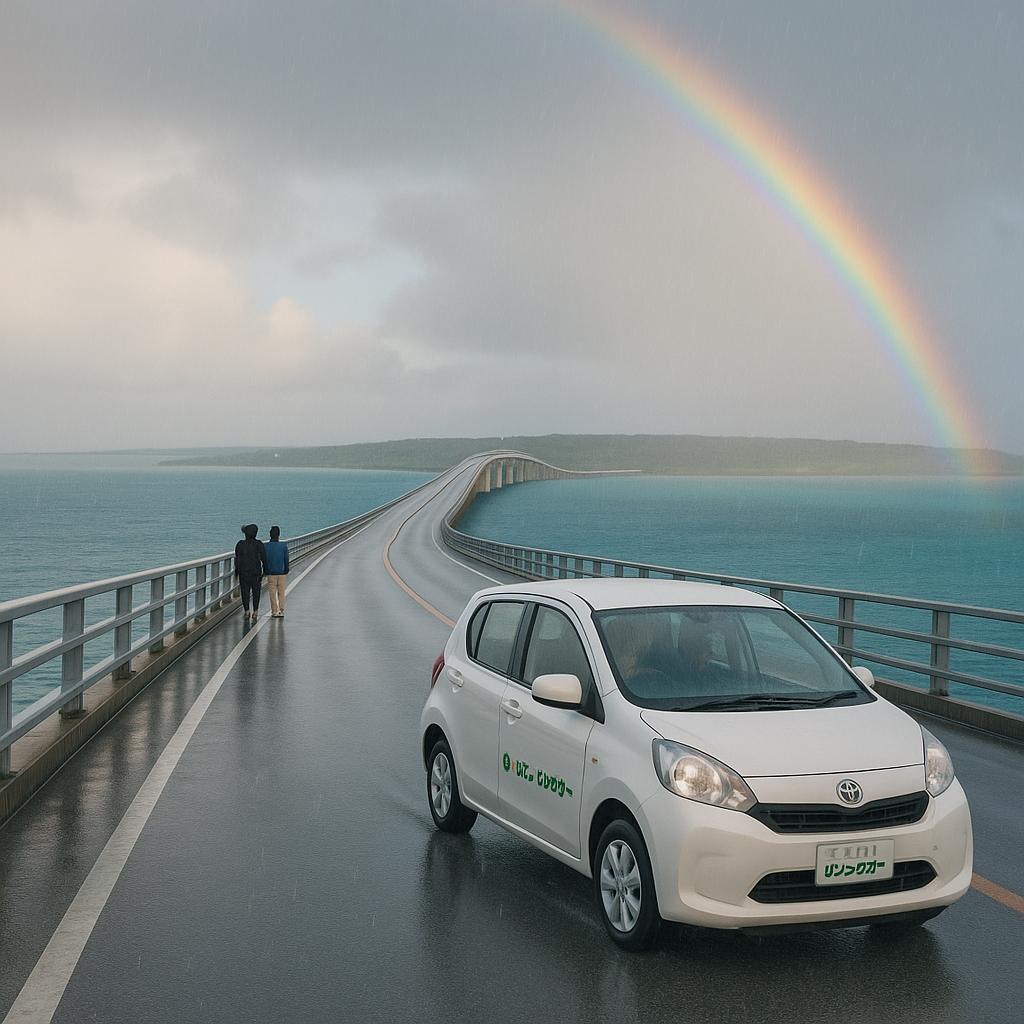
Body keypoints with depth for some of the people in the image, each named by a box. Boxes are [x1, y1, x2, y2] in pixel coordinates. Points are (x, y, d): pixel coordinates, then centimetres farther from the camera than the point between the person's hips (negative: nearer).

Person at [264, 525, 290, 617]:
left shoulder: (266, 546, -7)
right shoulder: (284, 546, -4)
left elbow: (264, 560, -4)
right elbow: (286, 560, 2)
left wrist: (265, 571, 6)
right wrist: (286, 570, 14)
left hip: (271, 573, -1)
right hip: (281, 572, 1)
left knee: (272, 593, 5)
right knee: (281, 593, 8)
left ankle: (274, 612, 5)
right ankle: (281, 612, 10)